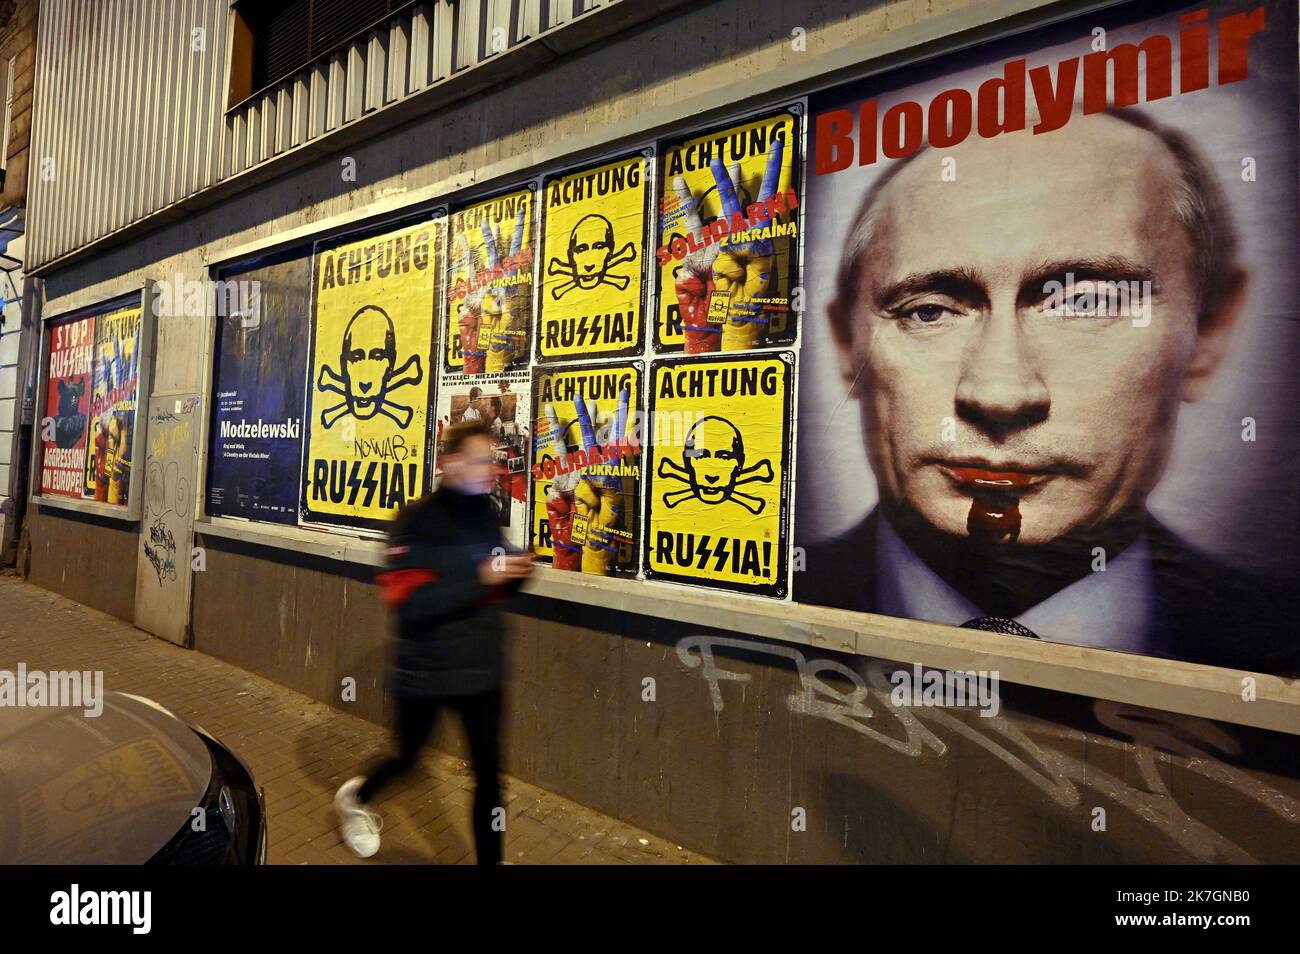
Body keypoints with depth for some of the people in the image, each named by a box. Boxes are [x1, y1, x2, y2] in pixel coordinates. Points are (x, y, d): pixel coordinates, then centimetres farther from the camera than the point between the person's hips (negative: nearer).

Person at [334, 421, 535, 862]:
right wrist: (480, 578, -30)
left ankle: (491, 859, 29)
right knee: (406, 757, 22)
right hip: (425, 671, -3)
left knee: (488, 773, 8)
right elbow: (408, 601, -24)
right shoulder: (416, 520, -16)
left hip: (481, 668, 4)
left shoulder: (487, 516, 2)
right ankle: (356, 797, 56)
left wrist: (516, 572, -9)